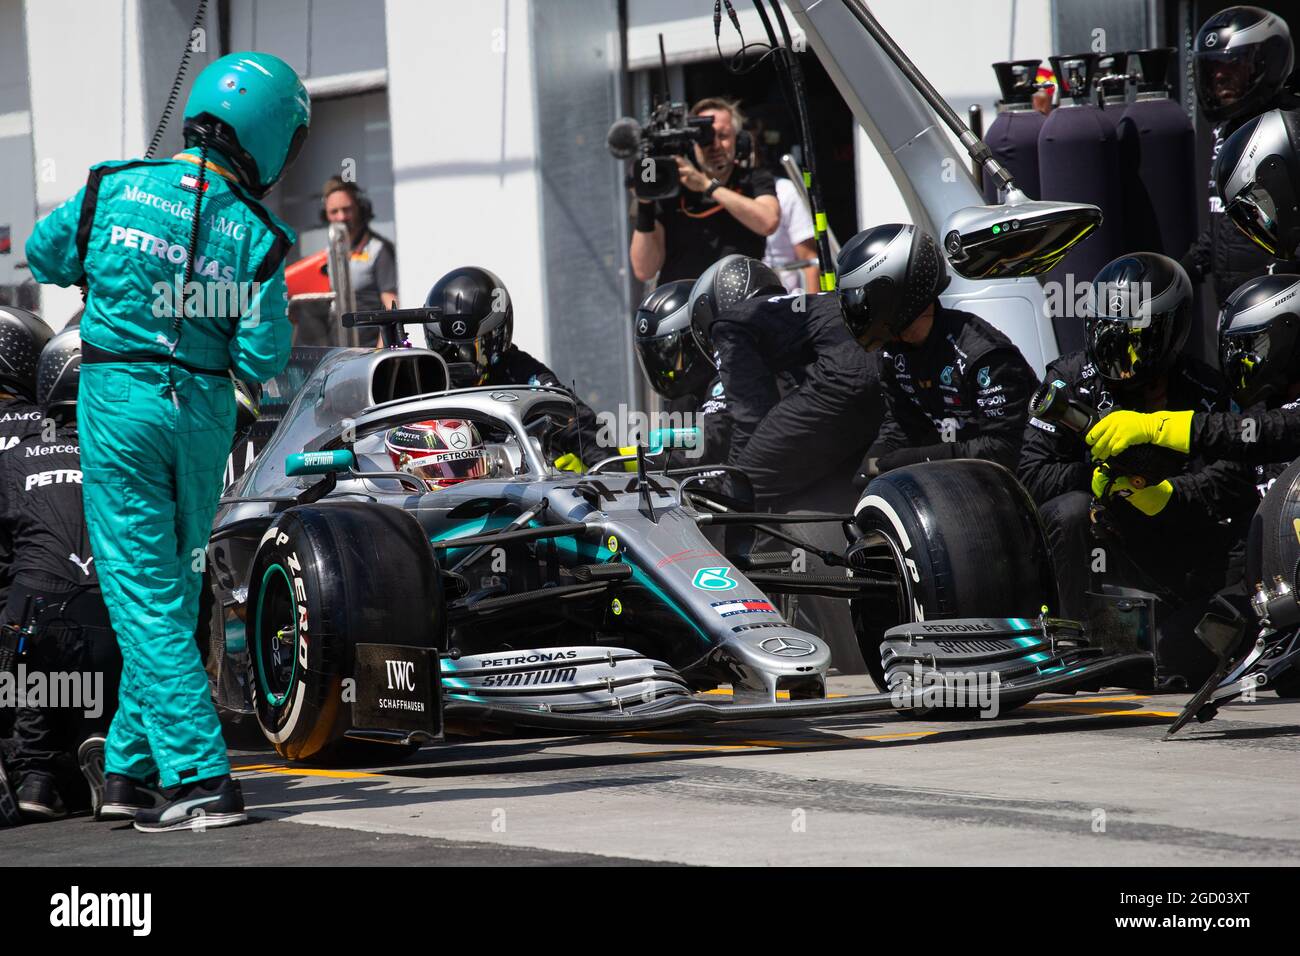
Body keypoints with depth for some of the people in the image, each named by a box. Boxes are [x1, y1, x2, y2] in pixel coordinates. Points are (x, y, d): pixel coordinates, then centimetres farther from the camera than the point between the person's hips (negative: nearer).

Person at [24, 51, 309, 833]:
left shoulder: (115, 189, -5)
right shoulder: (256, 237, -7)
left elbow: (44, 255, 9)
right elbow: (262, 361, -10)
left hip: (120, 402, -2)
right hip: (205, 410, 2)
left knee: (144, 595, -2)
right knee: (172, 586, 18)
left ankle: (200, 776, -11)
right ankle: (133, 757, 27)